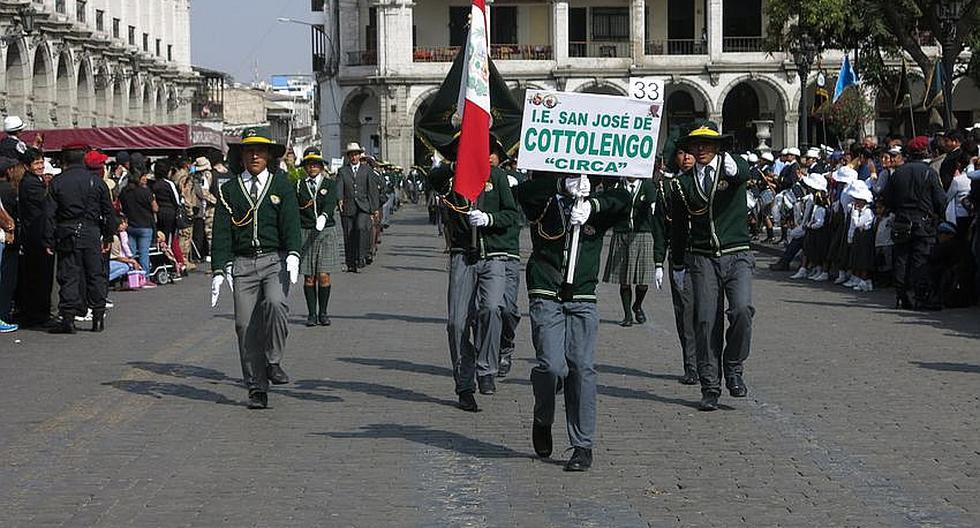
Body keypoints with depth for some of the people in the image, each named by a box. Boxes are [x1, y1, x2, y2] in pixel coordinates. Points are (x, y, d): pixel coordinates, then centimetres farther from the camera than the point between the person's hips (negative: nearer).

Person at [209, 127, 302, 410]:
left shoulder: (282, 185, 7)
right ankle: (257, 389, 5)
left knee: (275, 303, -28)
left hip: (275, 259, -2)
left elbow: (291, 224, -4)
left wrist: (293, 256, -21)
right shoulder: (229, 190, 9)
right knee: (246, 324, -2)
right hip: (243, 264, 2)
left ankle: (273, 362, -9)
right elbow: (221, 233, 6)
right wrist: (219, 270, -4)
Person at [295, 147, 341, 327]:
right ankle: (312, 314, 10)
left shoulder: (330, 183, 4)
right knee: (309, 277, 2)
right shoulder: (299, 185, 6)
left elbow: (330, 203, -14)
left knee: (323, 276, -4)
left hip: (326, 232, -1)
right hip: (305, 233, 1)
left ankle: (323, 313, 8)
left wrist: (324, 216, -34)